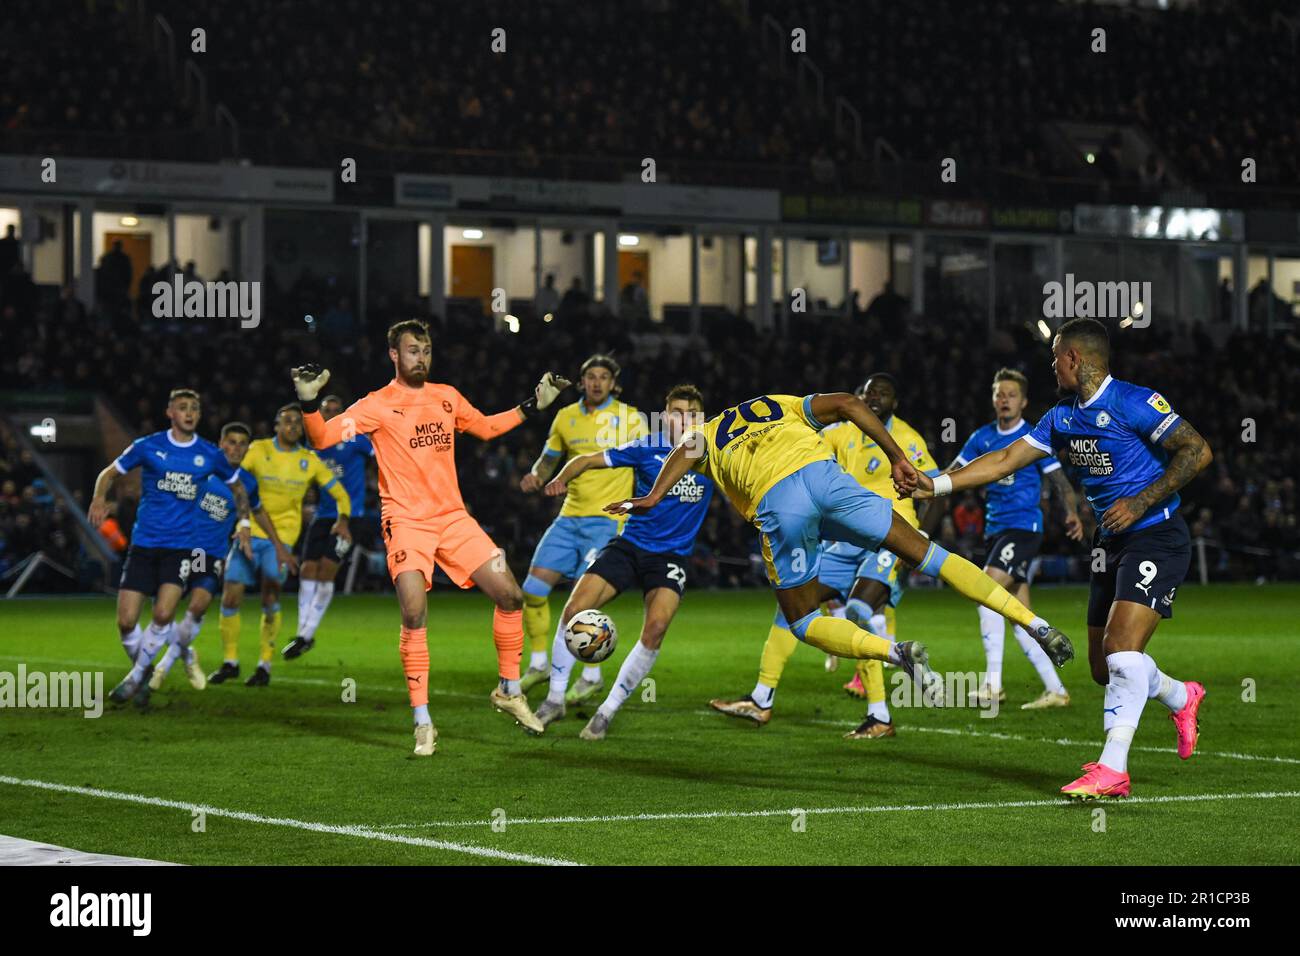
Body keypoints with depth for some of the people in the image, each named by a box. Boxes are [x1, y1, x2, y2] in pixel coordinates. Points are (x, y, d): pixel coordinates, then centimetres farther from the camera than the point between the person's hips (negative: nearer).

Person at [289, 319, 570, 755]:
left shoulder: (447, 397, 12)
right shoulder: (378, 404, -3)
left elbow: (485, 427, 29)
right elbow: (324, 438, -11)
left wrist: (534, 405, 24)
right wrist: (309, 402, -28)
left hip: (453, 518, 5)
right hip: (406, 522, -5)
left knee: (510, 595, -2)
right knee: (414, 613, -21)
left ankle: (509, 690, 19)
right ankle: (422, 723, -11)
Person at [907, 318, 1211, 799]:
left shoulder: (1134, 403, -15)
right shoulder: (1062, 417, 10)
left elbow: (1198, 451, -19)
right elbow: (1006, 460, 14)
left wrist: (1141, 503, -22)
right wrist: (935, 485, 8)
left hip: (1156, 537, -9)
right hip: (1111, 543, 9)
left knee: (1121, 647, -21)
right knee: (1104, 664, 10)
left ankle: (1113, 769, -20)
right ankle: (1182, 697, 38)